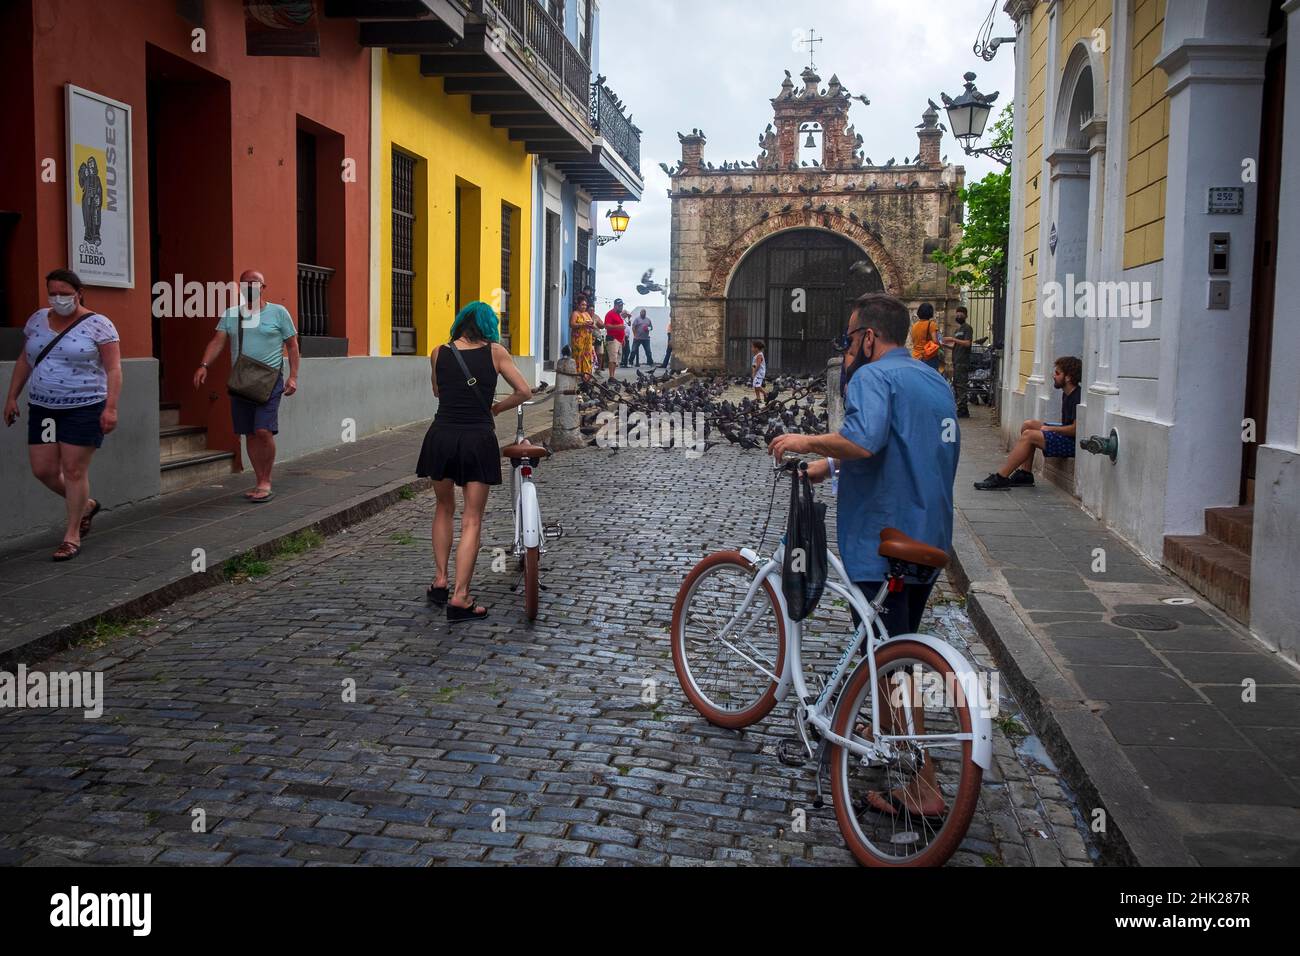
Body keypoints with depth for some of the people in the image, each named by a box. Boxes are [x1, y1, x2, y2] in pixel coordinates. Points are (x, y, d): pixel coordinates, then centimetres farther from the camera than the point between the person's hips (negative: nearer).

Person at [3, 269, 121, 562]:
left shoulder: (97, 324, -8)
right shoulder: (38, 319, 10)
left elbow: (113, 369, -11)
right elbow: (24, 360, 18)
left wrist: (111, 407, -19)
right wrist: (12, 396, 15)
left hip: (83, 408, -6)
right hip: (42, 408, 6)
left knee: (74, 470, -5)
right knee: (42, 470, 4)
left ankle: (72, 536, 7)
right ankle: (86, 505, 30)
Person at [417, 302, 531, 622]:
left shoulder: (439, 353, 7)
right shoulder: (495, 352, 1)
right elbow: (525, 392, 2)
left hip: (442, 436, 2)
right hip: (478, 439, -2)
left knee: (445, 508, 23)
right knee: (472, 520, 2)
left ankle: (441, 580, 22)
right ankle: (460, 597, -3)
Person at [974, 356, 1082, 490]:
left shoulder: (1078, 397, -19)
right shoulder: (1067, 394, 13)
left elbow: (1076, 429, -25)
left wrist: (1051, 428, -14)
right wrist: (1049, 428, 2)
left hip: (1073, 443, -11)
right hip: (1066, 436, 11)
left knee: (1028, 435, -20)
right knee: (1028, 424, 8)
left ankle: (1000, 477, -17)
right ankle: (1025, 474, 5)